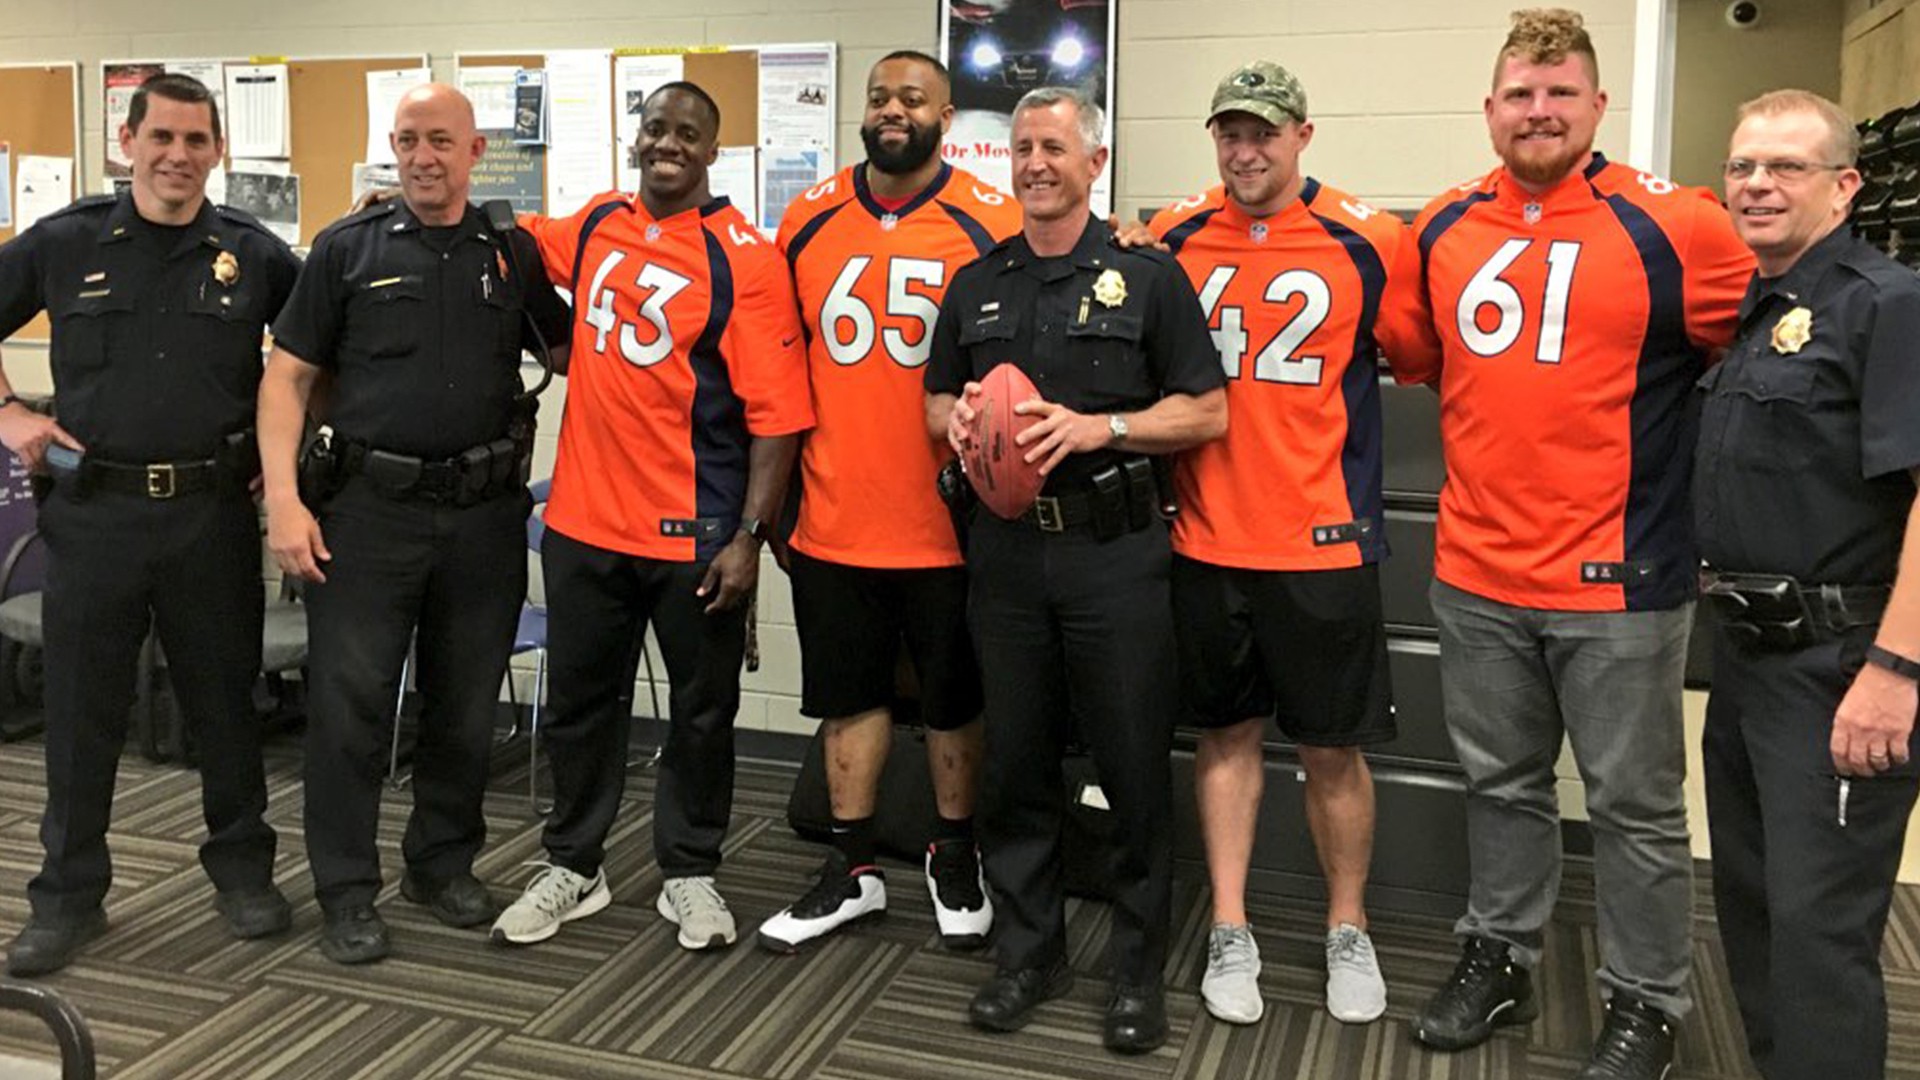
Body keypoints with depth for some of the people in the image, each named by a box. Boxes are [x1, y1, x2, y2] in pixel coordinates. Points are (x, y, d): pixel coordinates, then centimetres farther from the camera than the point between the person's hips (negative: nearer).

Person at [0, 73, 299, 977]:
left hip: (213, 513, 0)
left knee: (225, 701, 10)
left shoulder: (253, 255, 3)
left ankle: (242, 870, 26)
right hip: (93, 511, 0)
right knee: (80, 711, 7)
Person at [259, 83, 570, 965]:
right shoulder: (347, 249, 3)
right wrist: (284, 499, -8)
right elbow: (287, 376, 2)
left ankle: (443, 864, 29)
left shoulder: (514, 254, 8)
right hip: (369, 506, -2)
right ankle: (347, 893, 14)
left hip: (484, 514, 2)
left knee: (466, 704, 11)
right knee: (350, 703, 1)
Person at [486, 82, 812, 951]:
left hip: (696, 532, -4)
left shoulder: (743, 258, -10)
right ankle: (572, 867, 32)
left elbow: (775, 413, -13)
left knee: (703, 708, 10)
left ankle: (689, 873, 28)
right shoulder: (595, 225, 6)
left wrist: (749, 536, -17)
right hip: (584, 519, 5)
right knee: (579, 699, 15)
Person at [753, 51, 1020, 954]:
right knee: (849, 693, 14)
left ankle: (954, 859, 32)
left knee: (954, 699, 13)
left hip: (949, 522, -3)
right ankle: (851, 869, 29)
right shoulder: (807, 221, 4)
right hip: (832, 521, 3)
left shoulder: (993, 226, -6)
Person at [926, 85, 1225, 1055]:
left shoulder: (1147, 276, 0)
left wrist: (1098, 427, -16)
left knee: (1134, 767, 2)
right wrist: (958, 419, -5)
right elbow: (936, 403, 19)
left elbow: (1206, 413, -3)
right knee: (1014, 764, 10)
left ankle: (1138, 968, 18)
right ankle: (1028, 952, 26)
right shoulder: (975, 285, 13)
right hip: (1006, 550, 4)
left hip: (1115, 552, -3)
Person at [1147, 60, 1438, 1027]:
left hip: (1324, 543, -1)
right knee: (1226, 734, 12)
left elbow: (1422, 352, 6)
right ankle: (1230, 935, 25)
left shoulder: (1367, 242, -5)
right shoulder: (1174, 240, 2)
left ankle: (1348, 931, 29)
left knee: (1332, 748, 9)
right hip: (1207, 539, 2)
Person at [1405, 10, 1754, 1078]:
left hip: (1620, 581, -4)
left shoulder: (1673, 225, -8)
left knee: (1636, 807, 10)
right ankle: (1499, 960, 36)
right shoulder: (1442, 230, 5)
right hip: (1476, 576, 4)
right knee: (1503, 786, 19)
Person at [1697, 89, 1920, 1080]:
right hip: (1748, 653, 9)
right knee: (1748, 899, 18)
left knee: (1817, 925, -3)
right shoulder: (1750, 314, 13)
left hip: (1840, 667, -9)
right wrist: (1732, 624, 13)